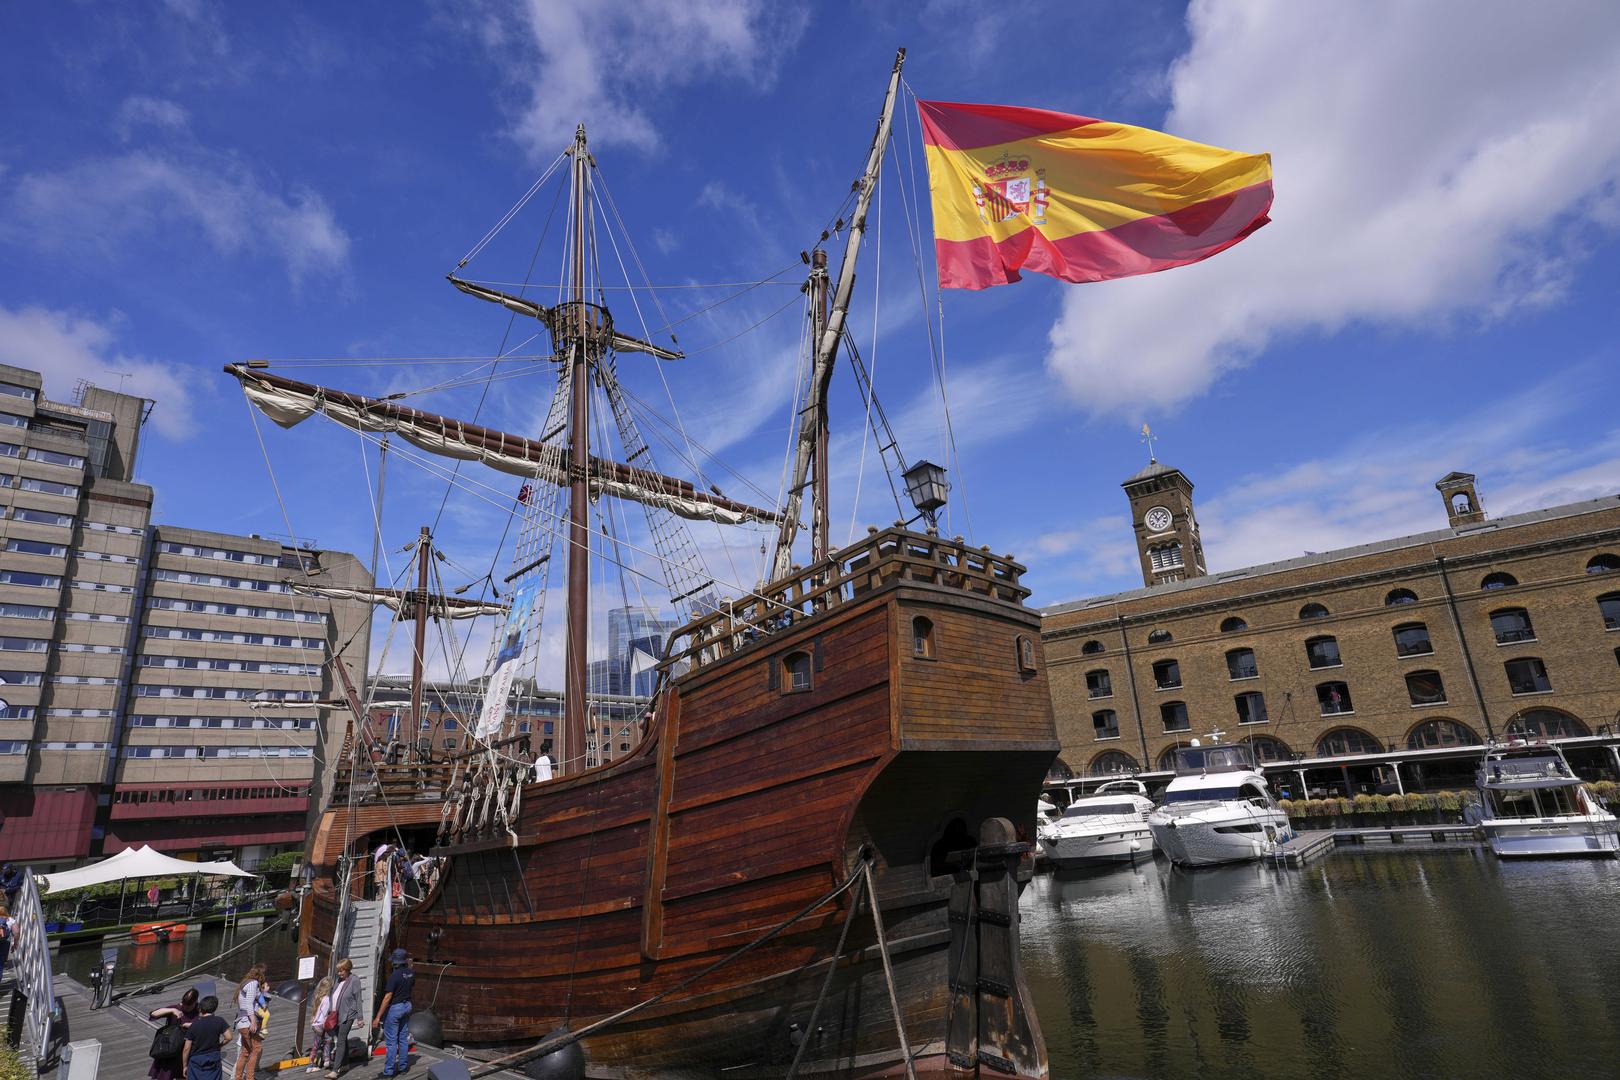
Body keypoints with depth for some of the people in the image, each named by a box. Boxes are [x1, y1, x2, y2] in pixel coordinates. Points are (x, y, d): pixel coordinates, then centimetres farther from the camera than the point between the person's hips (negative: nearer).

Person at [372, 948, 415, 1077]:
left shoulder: (395, 975, -21)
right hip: (407, 1006, 7)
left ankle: (389, 1071, 5)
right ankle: (403, 1066, 24)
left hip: (394, 1008, -7)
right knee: (403, 1038, 16)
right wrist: (409, 965, 21)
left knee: (391, 1041, 1)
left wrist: (378, 1017, -18)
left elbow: (387, 998, -22)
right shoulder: (411, 973, 0)